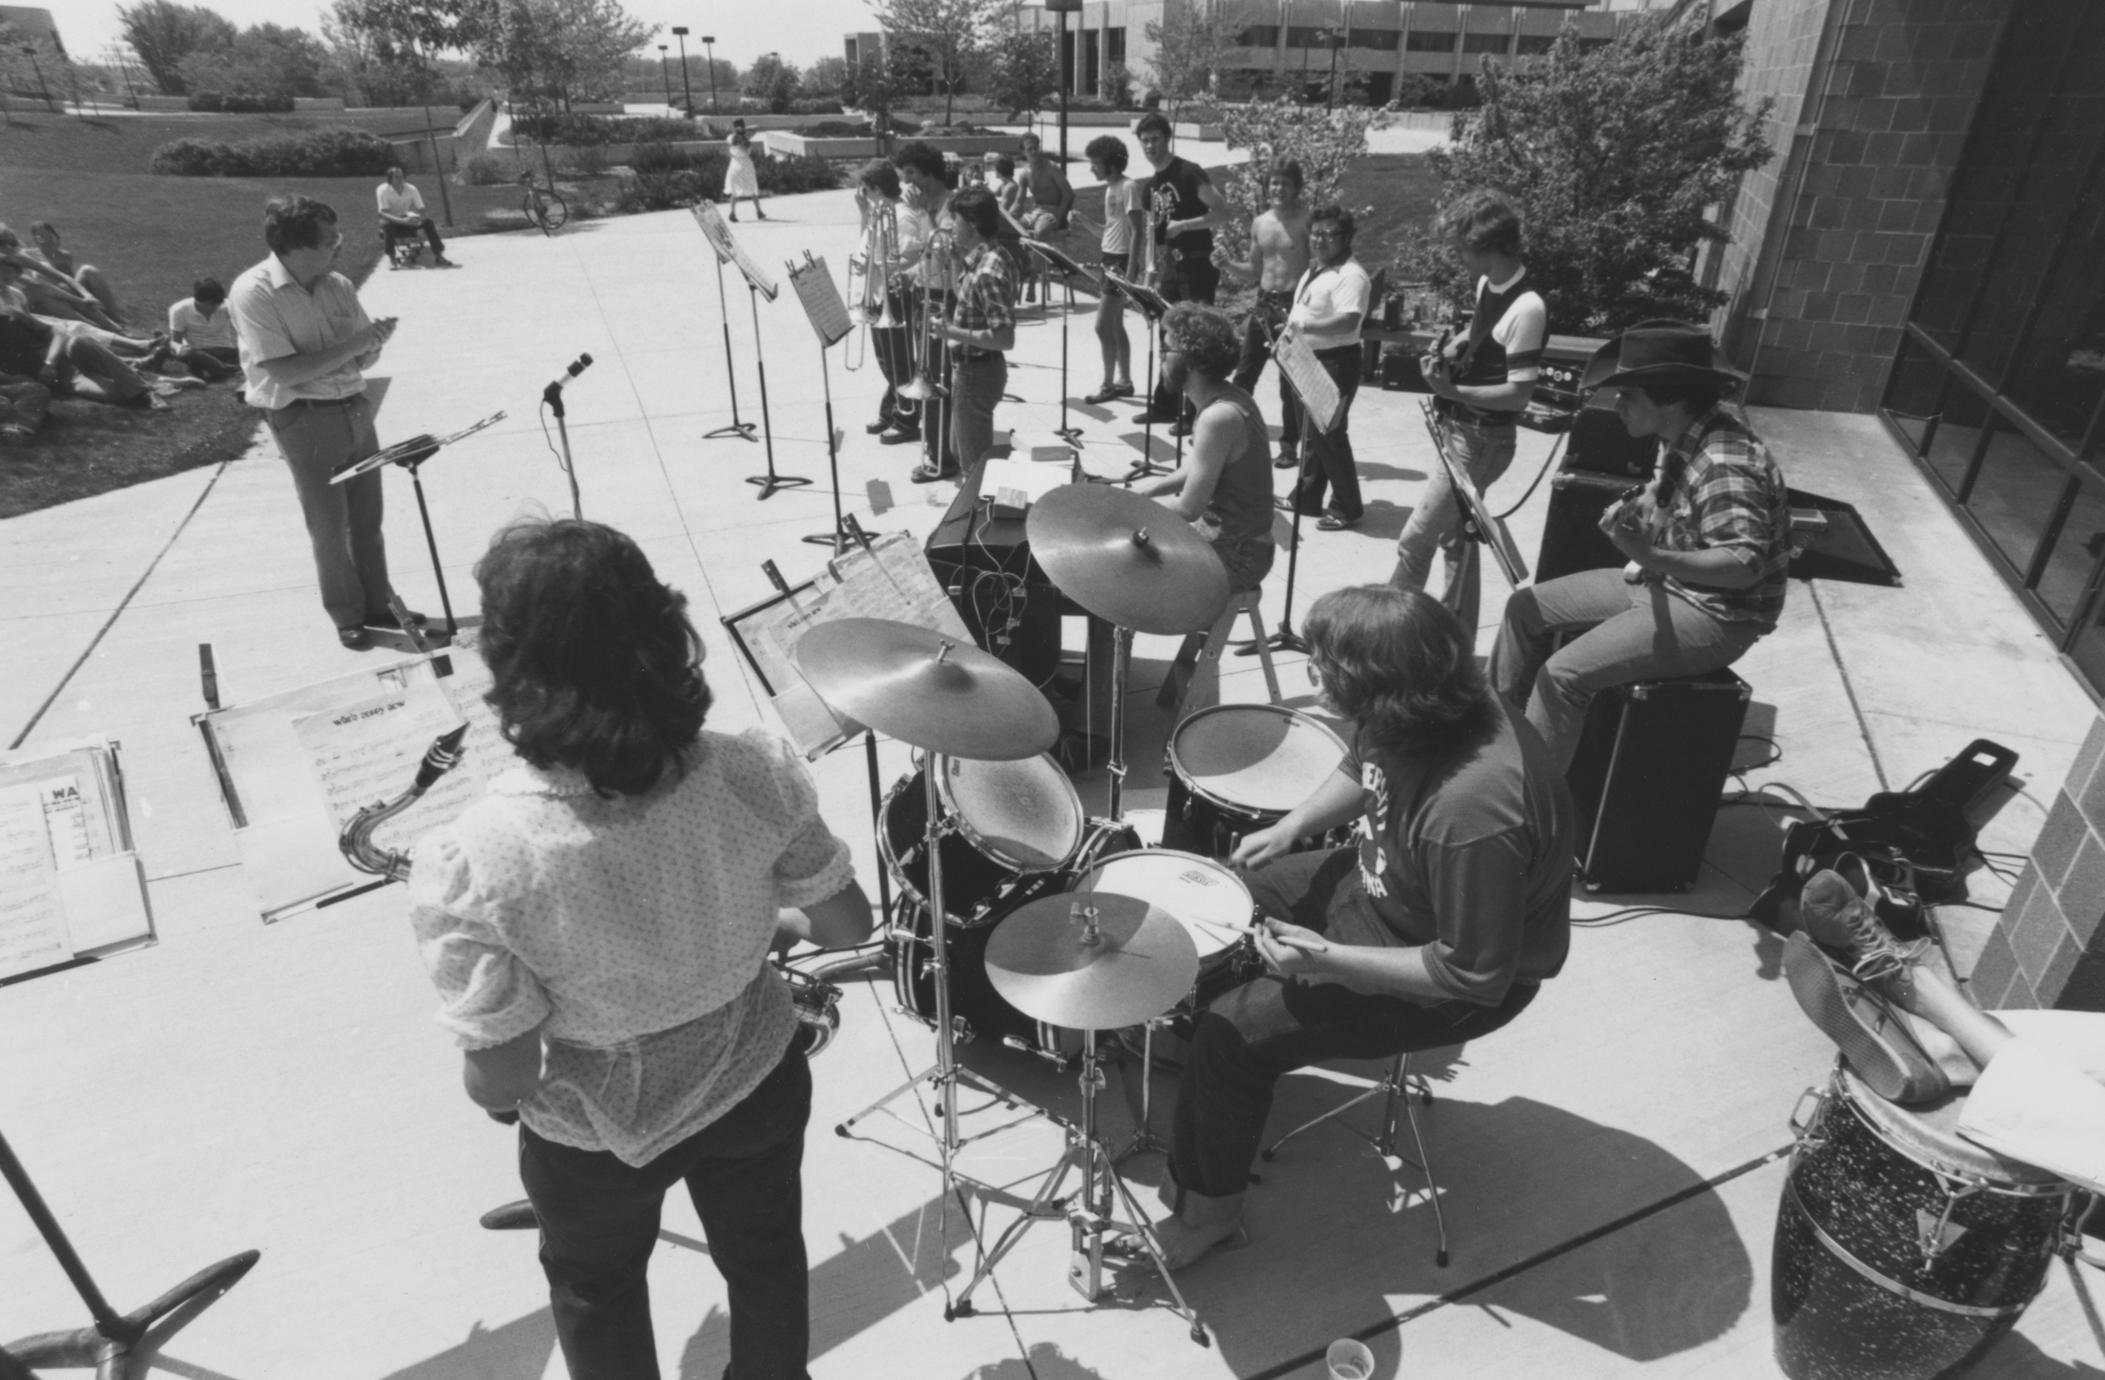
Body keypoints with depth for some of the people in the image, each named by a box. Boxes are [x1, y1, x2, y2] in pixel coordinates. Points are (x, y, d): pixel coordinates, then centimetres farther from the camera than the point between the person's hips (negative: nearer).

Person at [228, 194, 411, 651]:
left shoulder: (338, 285, 3)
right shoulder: (253, 293, -14)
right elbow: (284, 372, -20)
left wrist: (373, 343, -13)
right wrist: (354, 344, -20)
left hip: (354, 409, 5)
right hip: (304, 421, -5)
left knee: (368, 516, 11)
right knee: (329, 526, 3)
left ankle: (378, 603, 25)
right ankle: (347, 617, 17)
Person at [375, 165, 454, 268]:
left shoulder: (411, 189, -10)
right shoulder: (383, 190, -19)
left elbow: (421, 211, -10)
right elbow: (383, 213, -26)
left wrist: (418, 219, -36)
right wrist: (402, 221, -43)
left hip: (406, 219, 3)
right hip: (392, 220, -3)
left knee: (428, 222, -22)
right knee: (387, 224, -38)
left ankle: (438, 255, -20)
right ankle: (391, 258, -27)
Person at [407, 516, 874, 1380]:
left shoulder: (469, 865, -34)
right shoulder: (754, 773, -27)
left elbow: (500, 1084, -24)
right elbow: (847, 925, -12)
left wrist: (492, 1089, 0)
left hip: (600, 1137, -2)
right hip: (757, 1085, 2)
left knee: (597, 1292, 34)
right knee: (764, 1256, 33)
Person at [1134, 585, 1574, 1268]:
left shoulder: (1473, 813, -40)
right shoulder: (1409, 715, -16)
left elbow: (1476, 977, -30)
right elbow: (1362, 770, 8)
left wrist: (1326, 961, -28)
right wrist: (1290, 827, -6)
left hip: (1448, 986, -8)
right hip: (1378, 880, 9)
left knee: (1232, 1032, -13)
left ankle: (1206, 1206, 13)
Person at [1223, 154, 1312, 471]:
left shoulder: (1307, 219, -7)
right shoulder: (1259, 223, 10)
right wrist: (1228, 265, -1)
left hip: (1293, 306, -5)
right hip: (1263, 303, 6)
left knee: (1290, 381, -1)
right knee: (1243, 374, 8)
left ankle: (1289, 446, 9)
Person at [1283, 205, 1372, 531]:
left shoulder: (1351, 275, -18)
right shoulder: (1315, 269, 13)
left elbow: (1349, 322, -31)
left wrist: (1304, 325, -38)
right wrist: (1289, 324, 10)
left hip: (1335, 363, -10)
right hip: (1309, 360, 10)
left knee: (1330, 434, -6)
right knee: (1311, 431, 17)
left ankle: (1347, 508, 3)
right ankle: (1306, 496, 29)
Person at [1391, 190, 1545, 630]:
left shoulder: (1526, 307, -23)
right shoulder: (1486, 284, 4)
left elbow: (1519, 394, -23)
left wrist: (1452, 391, -32)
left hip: (1482, 442, -10)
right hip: (1459, 431, 10)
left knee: (1414, 541, -6)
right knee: (1454, 539, 17)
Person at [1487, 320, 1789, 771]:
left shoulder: (1724, 463, -28)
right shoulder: (1685, 433, 1)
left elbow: (1745, 565, -33)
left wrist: (1652, 557, -43)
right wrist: (1640, 509, -1)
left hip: (1716, 615, -10)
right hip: (1665, 582, 10)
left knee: (1563, 675, -24)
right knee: (1527, 607, 6)